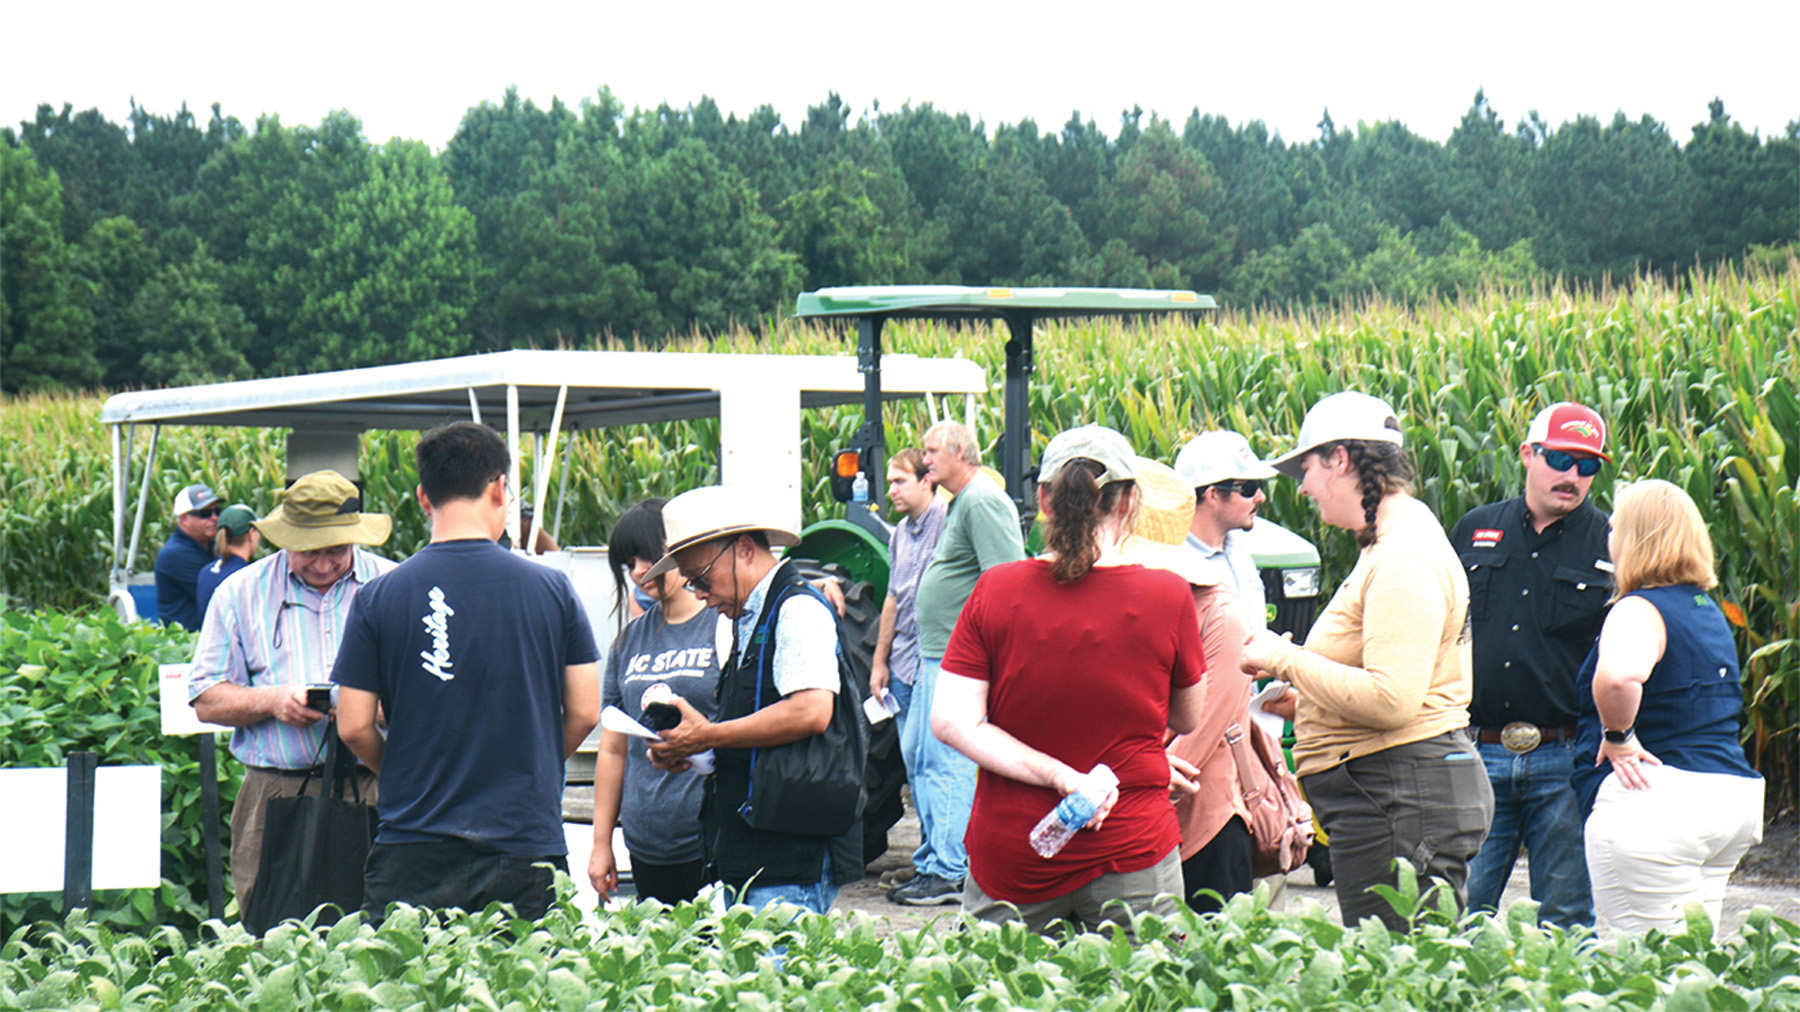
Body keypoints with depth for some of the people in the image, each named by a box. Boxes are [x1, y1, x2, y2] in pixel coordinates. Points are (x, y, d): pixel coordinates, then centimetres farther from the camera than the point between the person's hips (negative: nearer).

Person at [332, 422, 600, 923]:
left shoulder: (378, 598, -2)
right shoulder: (552, 589, 0)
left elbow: (354, 727, -1)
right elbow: (584, 712, 3)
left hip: (413, 854, 0)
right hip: (527, 844, 0)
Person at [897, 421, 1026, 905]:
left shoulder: (983, 504, -14)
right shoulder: (960, 503, 19)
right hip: (937, 657, 11)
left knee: (947, 760, -9)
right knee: (917, 753, 15)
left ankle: (950, 873, -5)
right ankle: (932, 861, 23)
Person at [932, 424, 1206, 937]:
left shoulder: (995, 591, -4)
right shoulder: (1168, 596, -6)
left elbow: (951, 722, -9)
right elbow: (1188, 720, 8)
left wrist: (1058, 774, -12)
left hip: (1008, 857, 1)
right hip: (1131, 856, -1)